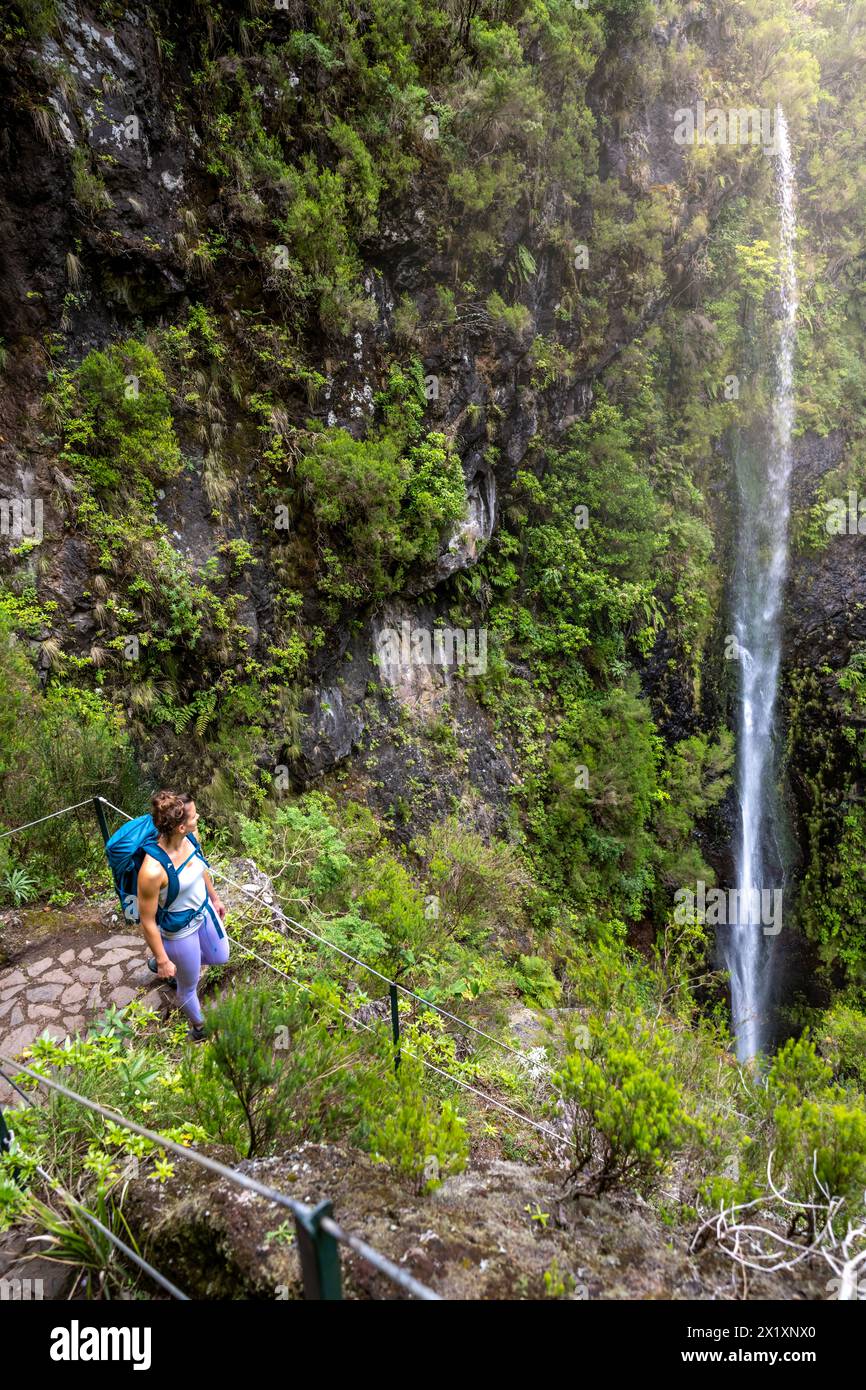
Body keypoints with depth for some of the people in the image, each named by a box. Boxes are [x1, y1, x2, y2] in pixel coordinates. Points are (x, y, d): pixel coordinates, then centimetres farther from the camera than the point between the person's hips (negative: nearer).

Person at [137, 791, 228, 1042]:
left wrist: (215, 897, 19)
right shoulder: (153, 870, -40)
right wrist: (163, 960, -15)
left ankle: (160, 964, 52)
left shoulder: (189, 839, -19)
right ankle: (198, 1027, 52)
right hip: (179, 931, -7)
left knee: (220, 957, 31)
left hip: (204, 911, 7)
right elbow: (147, 921, -26)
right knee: (189, 986, 20)